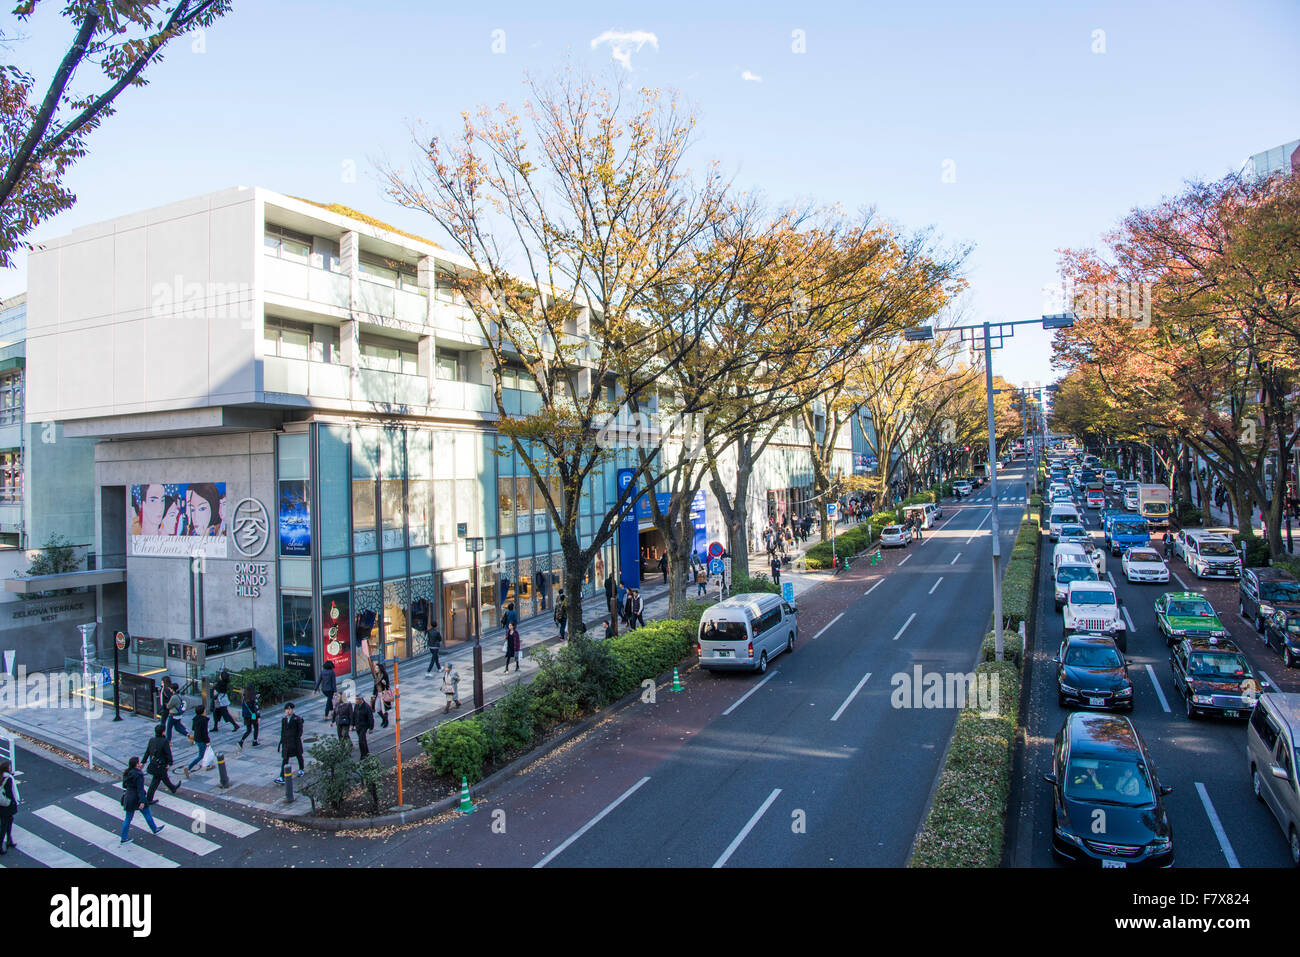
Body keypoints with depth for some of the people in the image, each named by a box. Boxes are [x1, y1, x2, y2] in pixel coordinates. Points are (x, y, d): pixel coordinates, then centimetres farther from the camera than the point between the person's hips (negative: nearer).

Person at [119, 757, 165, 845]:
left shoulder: (127, 773, -1)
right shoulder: (138, 775, -23)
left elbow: (124, 785, 12)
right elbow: (140, 789, -23)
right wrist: (142, 801, -22)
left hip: (128, 797, 6)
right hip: (137, 798, -6)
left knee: (128, 818, 14)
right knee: (147, 814, 14)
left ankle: (124, 838, 18)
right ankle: (155, 829, 30)